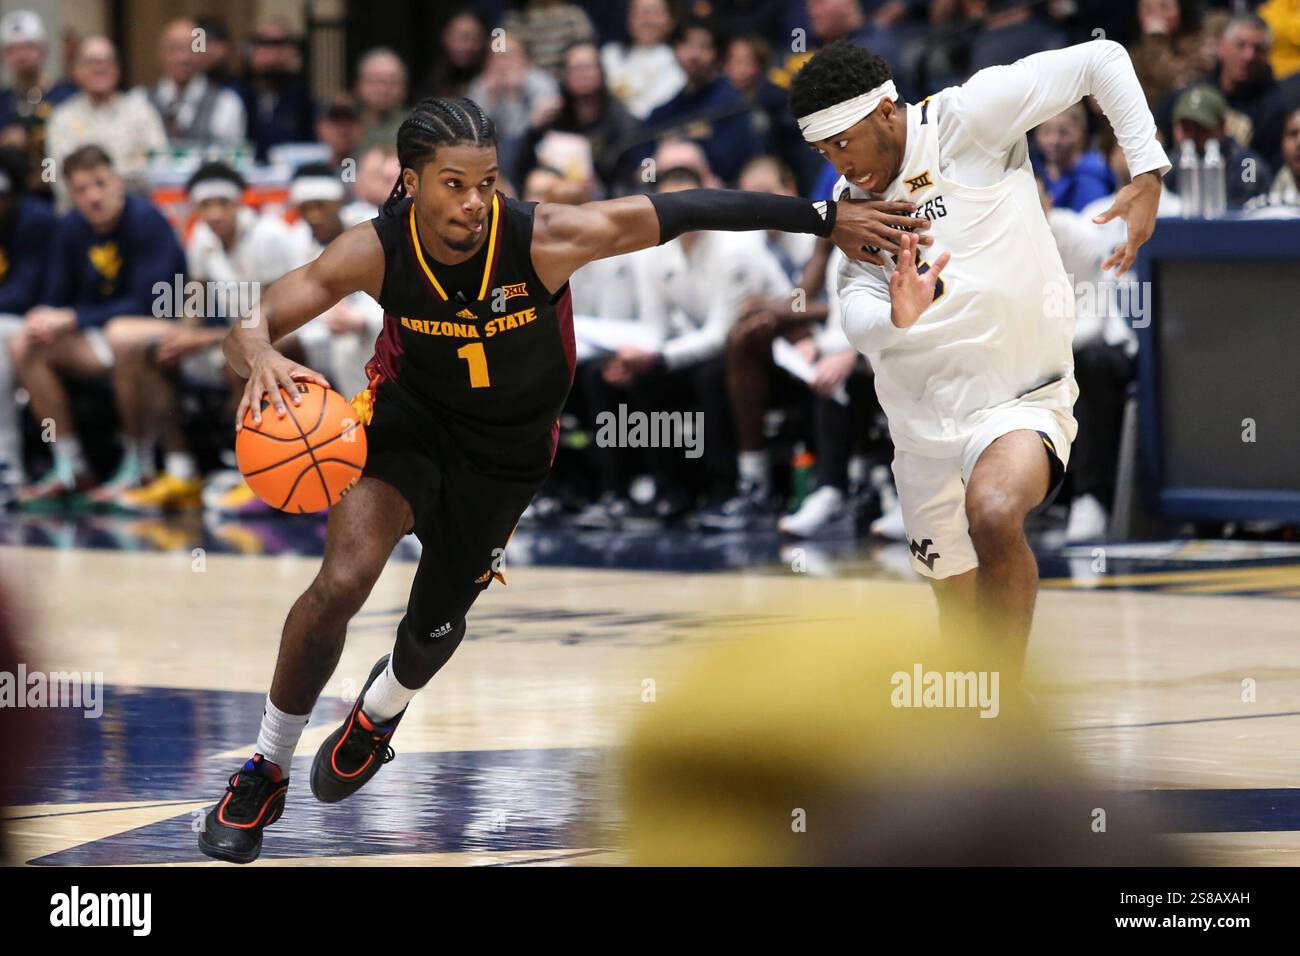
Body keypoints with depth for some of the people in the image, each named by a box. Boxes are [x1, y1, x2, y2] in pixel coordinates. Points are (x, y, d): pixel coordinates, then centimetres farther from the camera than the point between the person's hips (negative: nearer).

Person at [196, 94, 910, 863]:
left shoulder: (543, 240, -32)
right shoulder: (378, 252, -27)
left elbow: (683, 212, -26)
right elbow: (251, 326, -28)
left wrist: (824, 218, -23)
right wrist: (261, 356, -53)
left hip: (505, 453, 1)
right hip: (408, 418, -1)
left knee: (437, 624, 14)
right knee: (342, 582, -22)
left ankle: (379, 714, 54)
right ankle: (264, 777, -1)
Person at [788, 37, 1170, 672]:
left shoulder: (967, 117, -10)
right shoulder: (851, 206, 5)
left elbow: (1101, 60, -6)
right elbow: (856, 315, -11)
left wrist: (1147, 175, -14)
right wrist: (897, 317, -35)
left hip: (1023, 398, -7)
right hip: (923, 424, 7)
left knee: (993, 514, -35)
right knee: (957, 605, 12)